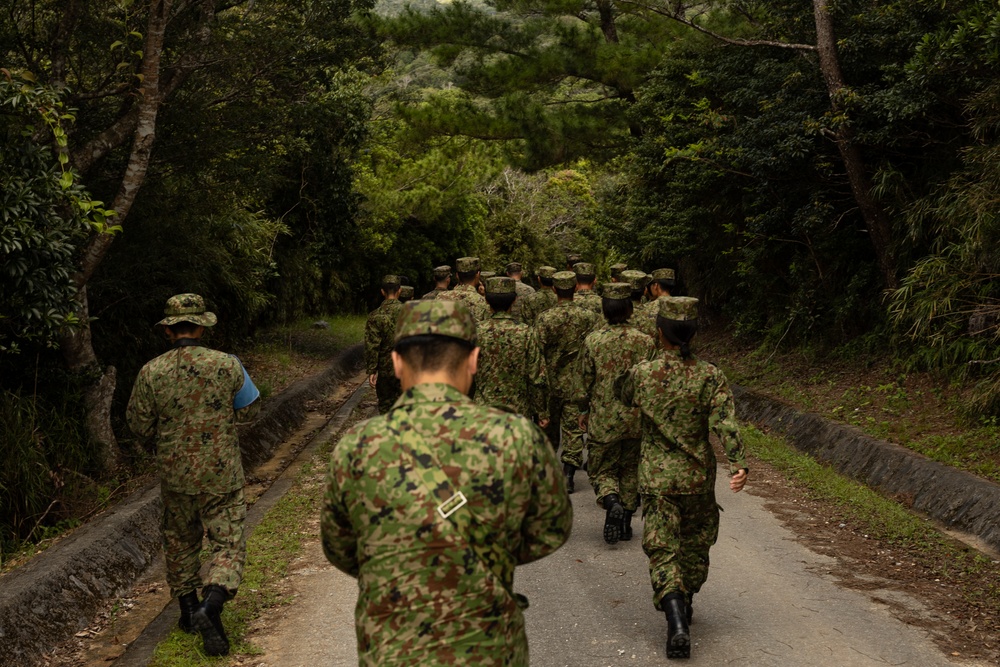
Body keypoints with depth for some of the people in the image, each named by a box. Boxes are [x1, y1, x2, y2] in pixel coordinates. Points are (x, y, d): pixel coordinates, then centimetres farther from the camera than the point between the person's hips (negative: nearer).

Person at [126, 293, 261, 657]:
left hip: (175, 474, 2)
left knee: (180, 540, 22)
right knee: (227, 541, 2)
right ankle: (211, 606, -19)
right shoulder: (226, 364, -10)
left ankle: (188, 609, 32)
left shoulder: (151, 373, -9)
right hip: (221, 475, -2)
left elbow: (141, 427, -1)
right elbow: (249, 411, 1)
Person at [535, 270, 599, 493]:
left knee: (550, 425, 18)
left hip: (551, 382, 0)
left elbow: (538, 355, -9)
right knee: (574, 427, 3)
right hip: (577, 384, 0)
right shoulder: (588, 317, -6)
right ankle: (568, 473, -5)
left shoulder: (544, 319, -10)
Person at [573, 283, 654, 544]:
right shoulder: (645, 342, -5)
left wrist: (584, 410, 13)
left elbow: (585, 381, -1)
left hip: (603, 418, -2)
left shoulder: (592, 341, -8)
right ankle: (625, 523, 19)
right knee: (630, 470, 17)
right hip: (636, 418, 2)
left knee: (602, 469, 11)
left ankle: (611, 501, -17)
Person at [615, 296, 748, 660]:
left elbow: (621, 395, 13)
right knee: (696, 544, 22)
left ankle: (676, 620, -18)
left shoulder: (641, 374, -9)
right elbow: (725, 424, -19)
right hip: (699, 478, 1)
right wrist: (739, 464, -24)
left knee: (662, 551, 1)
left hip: (656, 477, -1)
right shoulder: (710, 376, -9)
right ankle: (685, 605, 38)